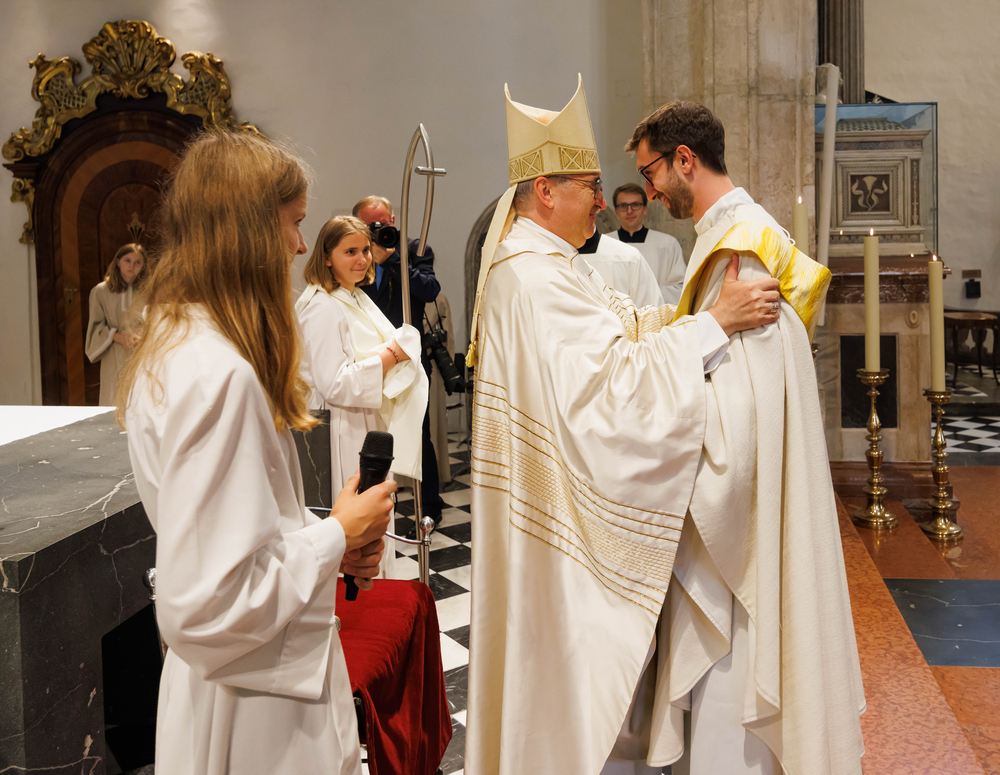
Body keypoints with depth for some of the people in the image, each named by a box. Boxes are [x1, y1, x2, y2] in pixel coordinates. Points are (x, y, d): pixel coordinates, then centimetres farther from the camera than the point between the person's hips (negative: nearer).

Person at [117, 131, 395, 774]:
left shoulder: (175, 343, 5)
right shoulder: (218, 376, -27)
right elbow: (204, 606, -29)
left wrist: (324, 536, 4)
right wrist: (335, 534, -17)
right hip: (259, 715, -9)